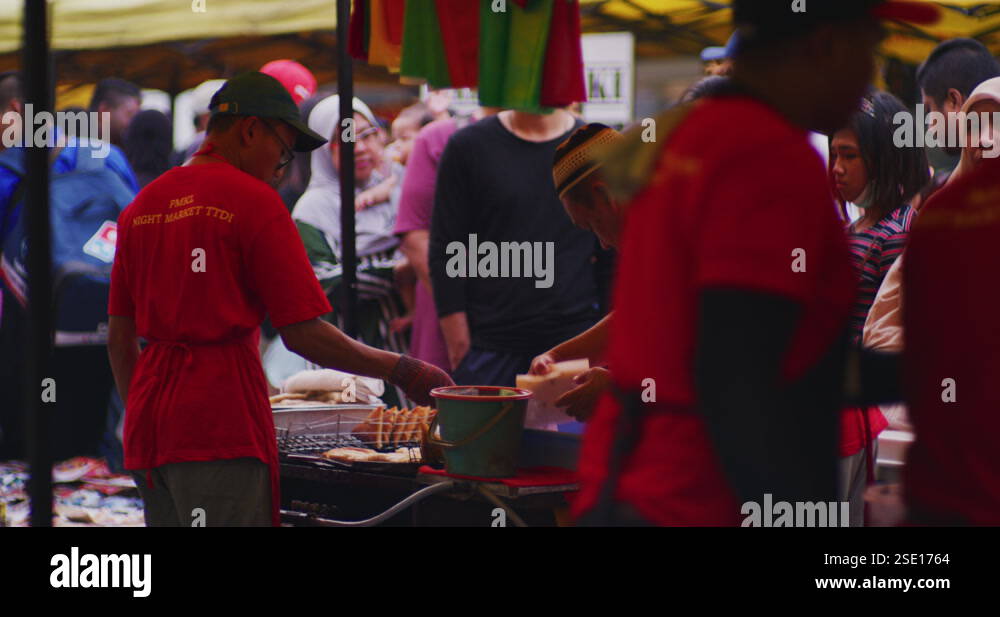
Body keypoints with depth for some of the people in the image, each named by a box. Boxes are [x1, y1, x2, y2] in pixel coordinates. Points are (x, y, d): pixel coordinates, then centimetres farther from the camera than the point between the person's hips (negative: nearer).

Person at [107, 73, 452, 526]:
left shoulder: (141, 206, 14)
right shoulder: (254, 201, -6)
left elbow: (120, 338, 15)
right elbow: (303, 334, -9)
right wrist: (401, 370, 0)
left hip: (149, 432, 7)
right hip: (219, 429, -7)